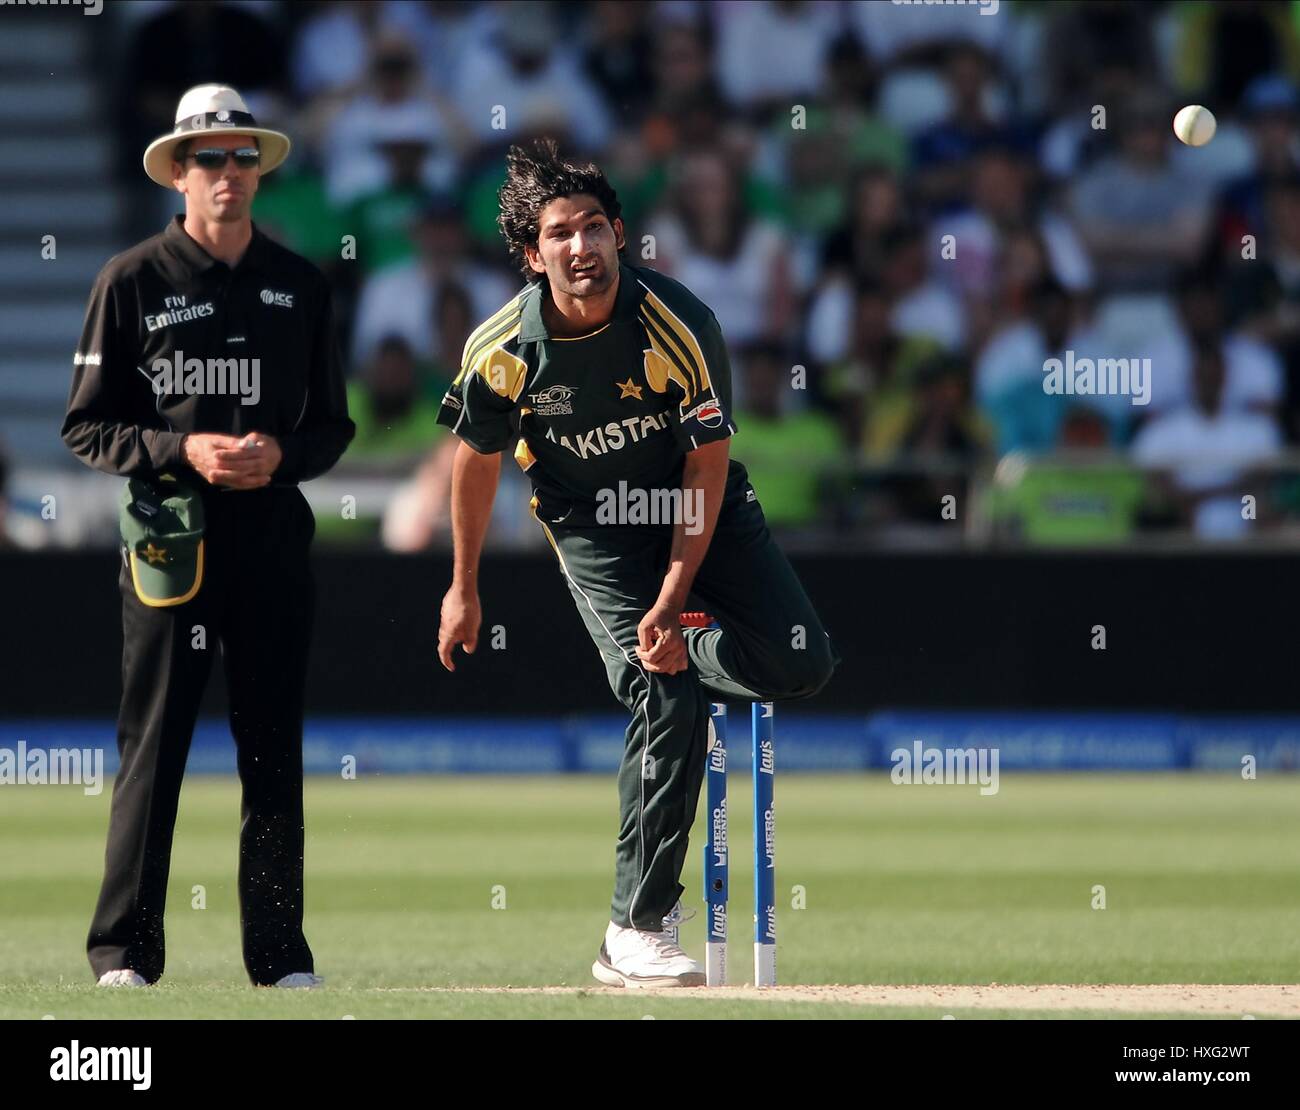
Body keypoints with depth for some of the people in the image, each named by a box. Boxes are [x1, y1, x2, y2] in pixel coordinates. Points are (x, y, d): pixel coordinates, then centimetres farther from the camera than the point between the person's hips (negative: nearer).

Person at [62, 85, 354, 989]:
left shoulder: (302, 286, 12)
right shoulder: (133, 281, 1)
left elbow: (333, 424, 15)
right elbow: (87, 427, 1)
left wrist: (281, 454, -6)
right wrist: (183, 451, -14)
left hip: (274, 537, 3)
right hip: (170, 534, -3)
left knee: (275, 749, 5)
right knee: (153, 746, -4)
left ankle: (280, 954, 10)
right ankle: (124, 951, -1)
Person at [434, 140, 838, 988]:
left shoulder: (680, 324, -24)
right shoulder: (505, 351, -20)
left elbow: (708, 464, -17)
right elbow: (478, 460, -1)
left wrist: (671, 604, -22)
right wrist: (464, 589, 10)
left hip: (696, 502, 1)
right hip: (593, 524, -1)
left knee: (800, 663, -19)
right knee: (667, 701, -18)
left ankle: (668, 648, 12)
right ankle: (636, 934, -13)